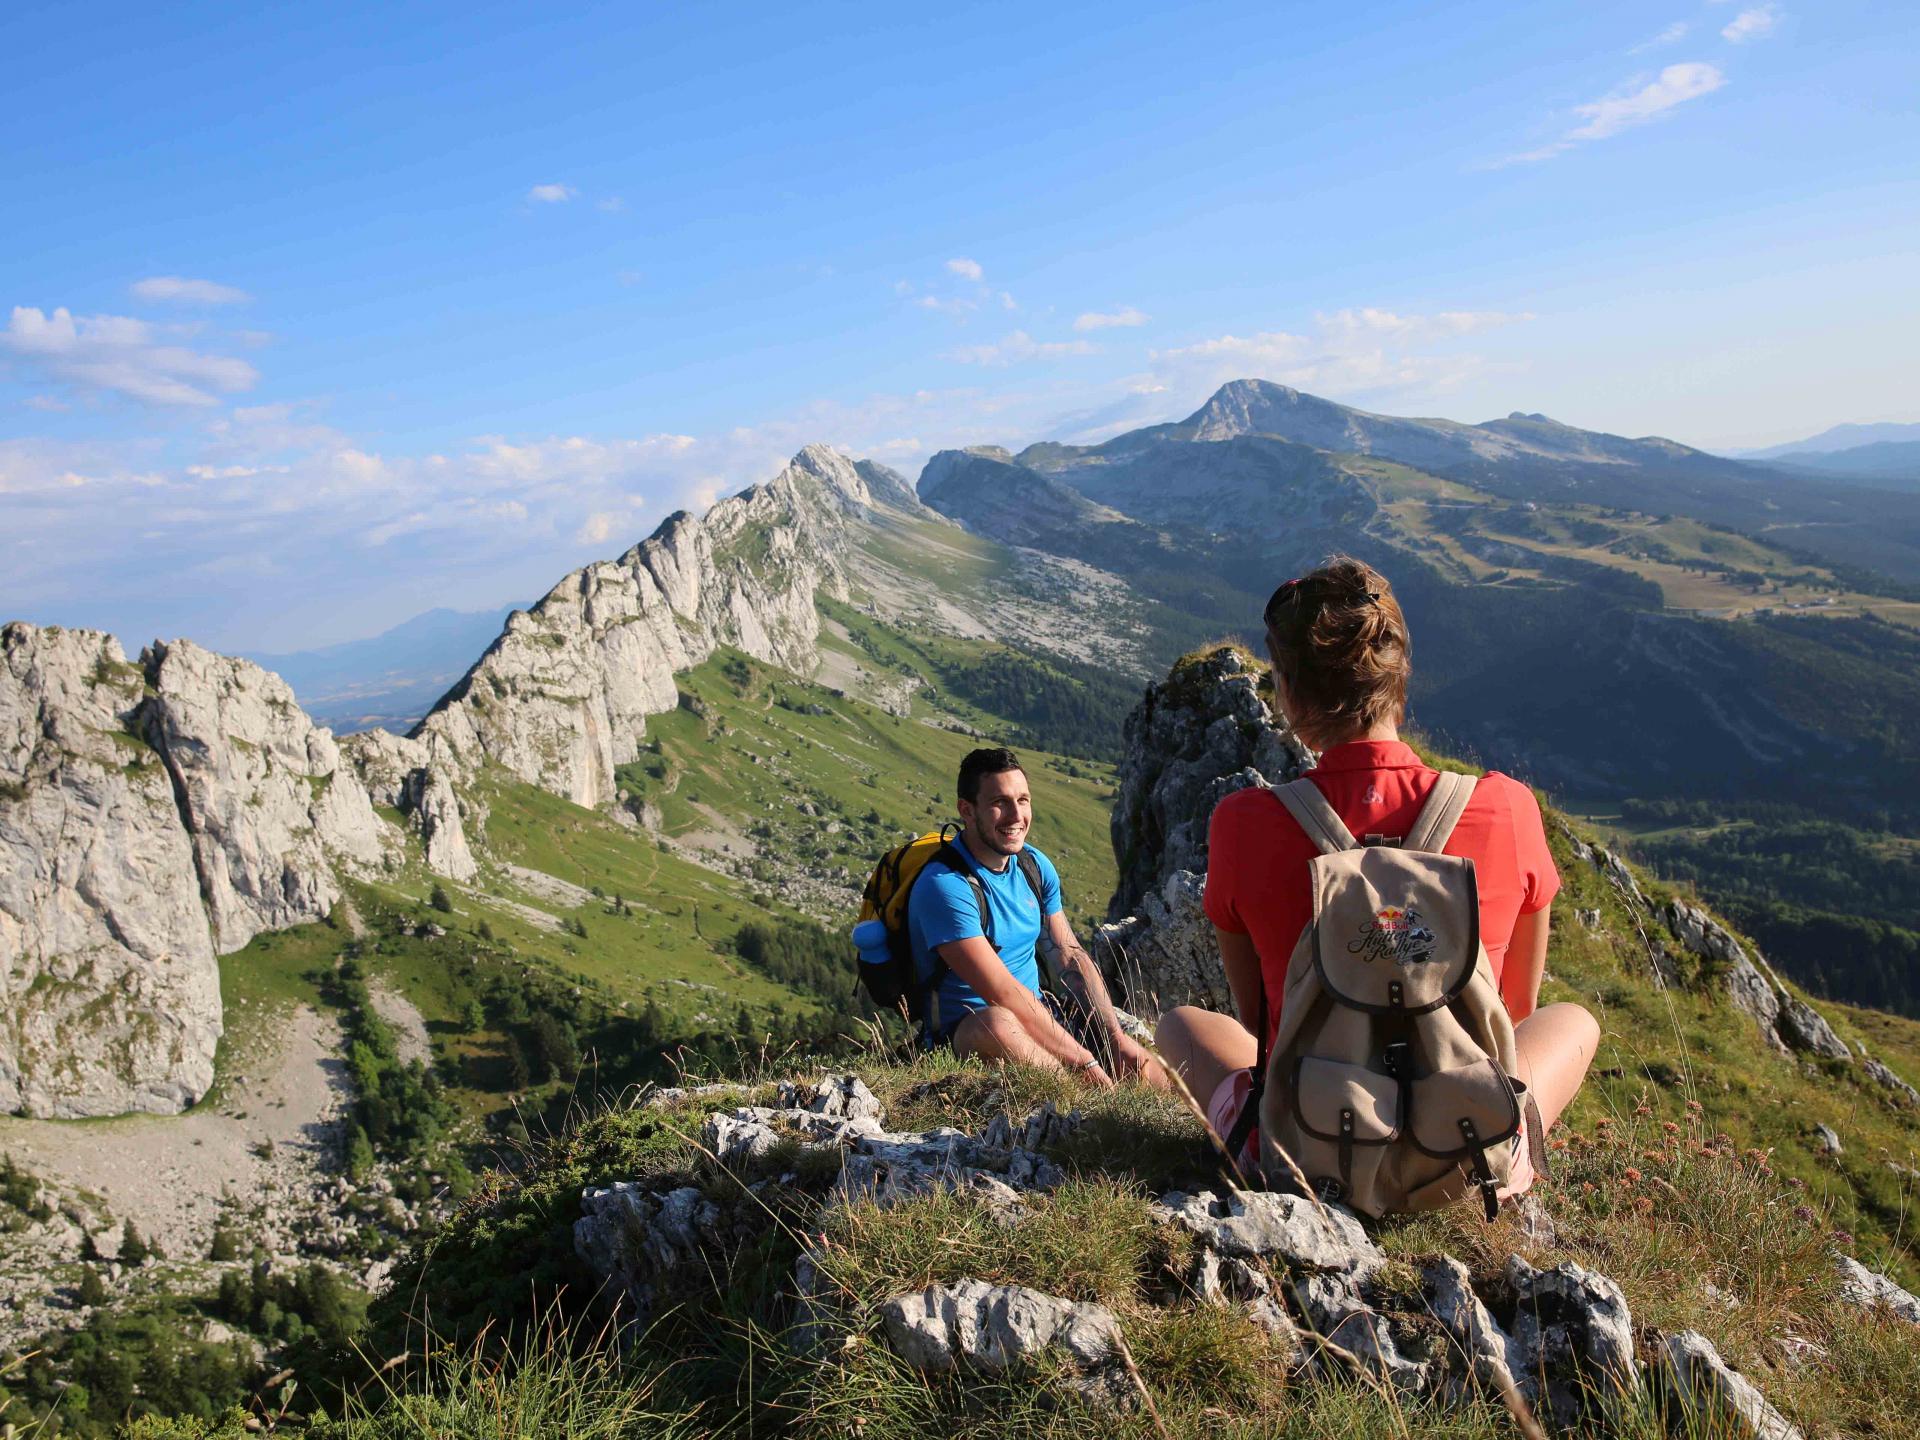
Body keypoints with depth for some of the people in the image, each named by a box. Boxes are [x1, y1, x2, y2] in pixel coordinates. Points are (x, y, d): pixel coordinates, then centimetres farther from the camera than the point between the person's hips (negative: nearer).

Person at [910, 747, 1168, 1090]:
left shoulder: (1034, 865, 5)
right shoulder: (945, 884, -22)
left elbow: (1072, 958, 8)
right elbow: (1003, 992, -26)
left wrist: (1115, 1035, -6)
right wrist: (1084, 1061, -26)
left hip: (1041, 1016, 7)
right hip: (965, 1033, -7)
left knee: (1139, 1061, -13)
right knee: (997, 1023, -39)